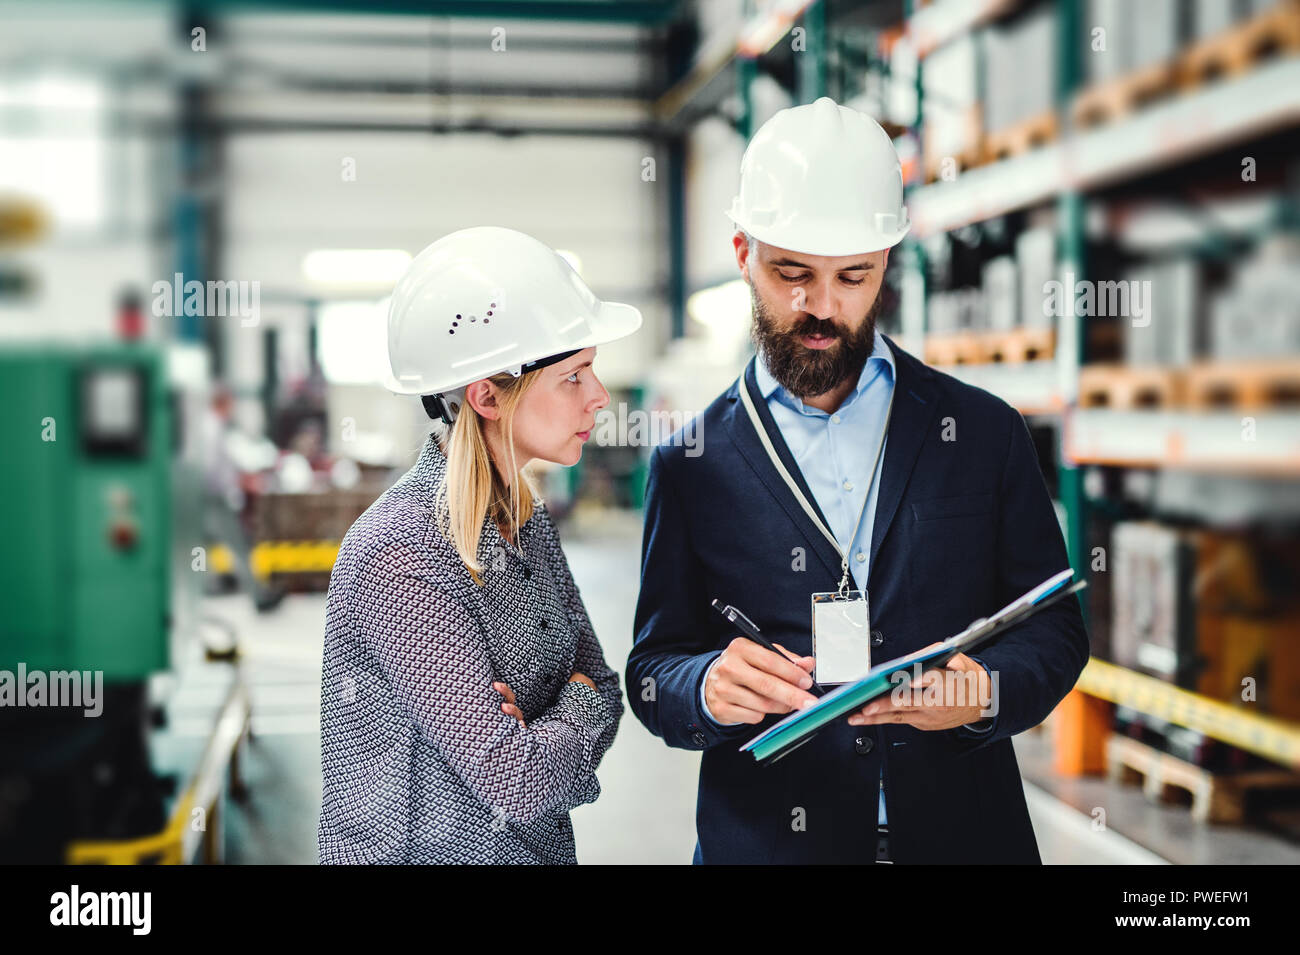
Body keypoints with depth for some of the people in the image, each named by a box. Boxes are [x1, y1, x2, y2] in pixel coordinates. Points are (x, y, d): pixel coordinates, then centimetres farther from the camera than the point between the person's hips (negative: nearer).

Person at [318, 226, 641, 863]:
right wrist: (578, 707, -10)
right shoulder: (401, 555, -26)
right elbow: (515, 780, -28)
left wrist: (544, 731, -16)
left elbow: (601, 684, 3)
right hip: (424, 849, -7)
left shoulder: (524, 519, -2)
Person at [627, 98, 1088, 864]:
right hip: (767, 838, 0)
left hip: (963, 831, 1)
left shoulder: (986, 433, 1)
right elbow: (653, 672, 0)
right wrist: (709, 689, -21)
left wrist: (984, 691, -17)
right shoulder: (690, 463, -1)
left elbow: (1056, 628, 2)